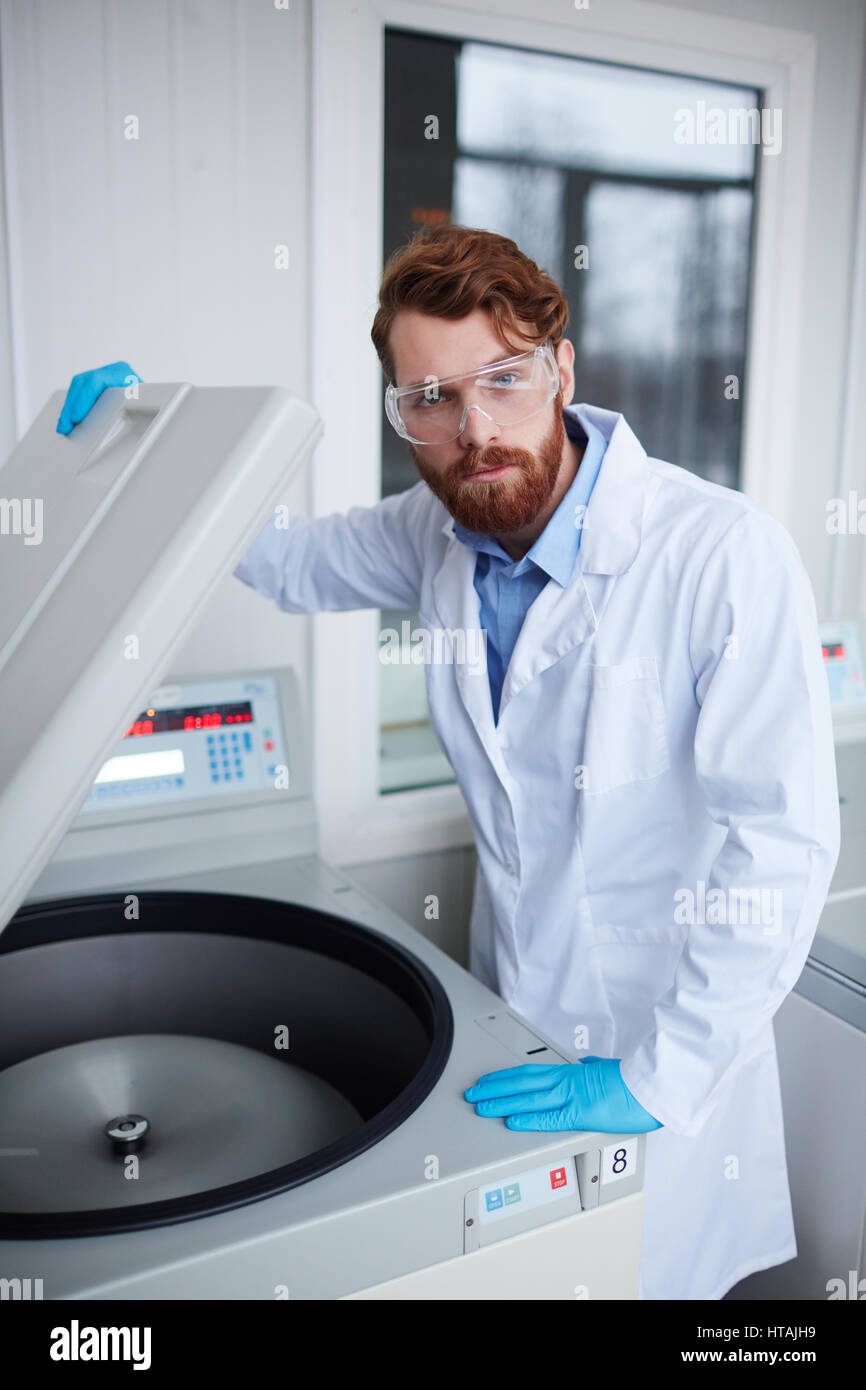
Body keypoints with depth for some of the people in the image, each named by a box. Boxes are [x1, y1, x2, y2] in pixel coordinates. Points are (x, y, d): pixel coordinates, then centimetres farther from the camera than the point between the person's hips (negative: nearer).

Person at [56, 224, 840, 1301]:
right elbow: (291, 562, 14)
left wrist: (664, 1076, -25)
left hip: (663, 1039, -4)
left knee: (646, 1268, 14)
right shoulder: (437, 534, -6)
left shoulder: (725, 555, -25)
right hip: (511, 1017, 5)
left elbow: (783, 839, -26)